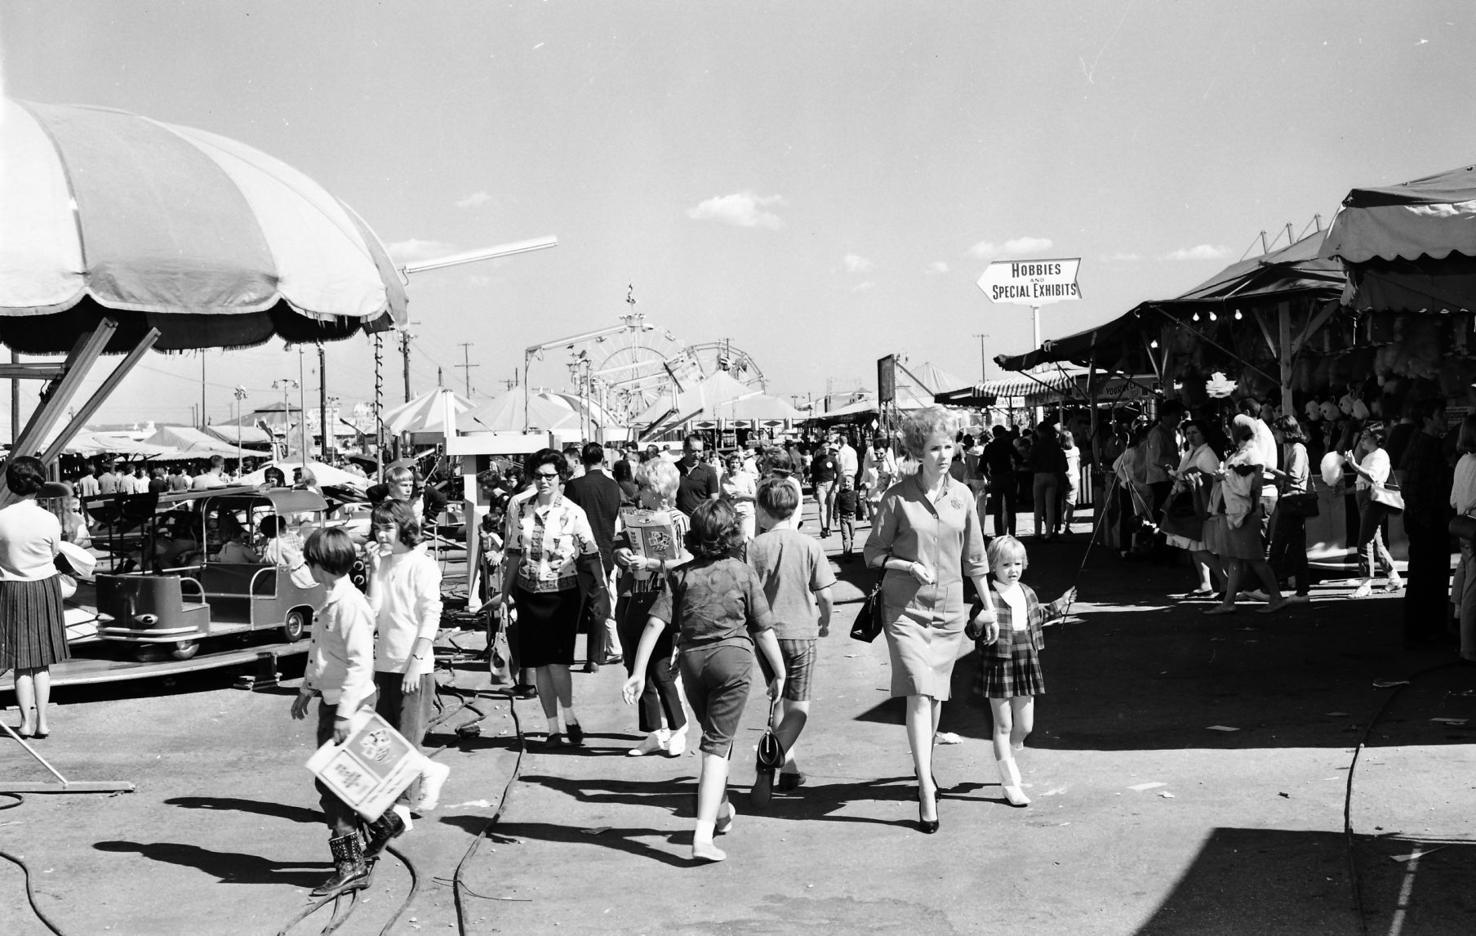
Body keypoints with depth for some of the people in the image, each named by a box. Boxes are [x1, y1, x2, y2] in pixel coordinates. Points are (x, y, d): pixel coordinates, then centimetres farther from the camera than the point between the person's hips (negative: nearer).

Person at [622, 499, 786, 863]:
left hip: (692, 660, 3)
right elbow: (764, 629, 0)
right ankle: (703, 835, -15)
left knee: (714, 736, 25)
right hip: (732, 658, -3)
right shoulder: (742, 572, -1)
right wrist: (779, 673, 9)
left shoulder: (681, 575, 4)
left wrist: (638, 673, -6)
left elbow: (655, 623, -5)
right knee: (717, 745, -3)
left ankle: (721, 811, 43)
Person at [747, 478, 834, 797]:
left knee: (779, 700, 19)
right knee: (798, 707, 4)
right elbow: (824, 594, -4)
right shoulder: (809, 545, -6)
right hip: (802, 632, -1)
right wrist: (825, 623, 14)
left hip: (768, 633, 1)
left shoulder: (756, 547, -7)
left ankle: (789, 766, 21)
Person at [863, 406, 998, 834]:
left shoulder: (962, 496, 4)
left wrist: (988, 607, 14)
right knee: (919, 694, -13)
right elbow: (873, 553, -2)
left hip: (949, 609, 4)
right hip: (905, 609, -4)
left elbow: (974, 558, 13)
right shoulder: (897, 497, -7)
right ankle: (926, 788, -13)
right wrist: (910, 566, -18)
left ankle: (925, 764, 34)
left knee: (936, 695, 12)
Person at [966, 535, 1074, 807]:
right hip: (998, 665, -6)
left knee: (1025, 726, 10)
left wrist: (1060, 604, 30)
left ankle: (1007, 756, 41)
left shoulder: (1027, 593, 8)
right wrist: (980, 623, -34)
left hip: (1026, 663, 6)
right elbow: (973, 631, -13)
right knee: (1003, 726, 2)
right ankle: (1010, 783, 10)